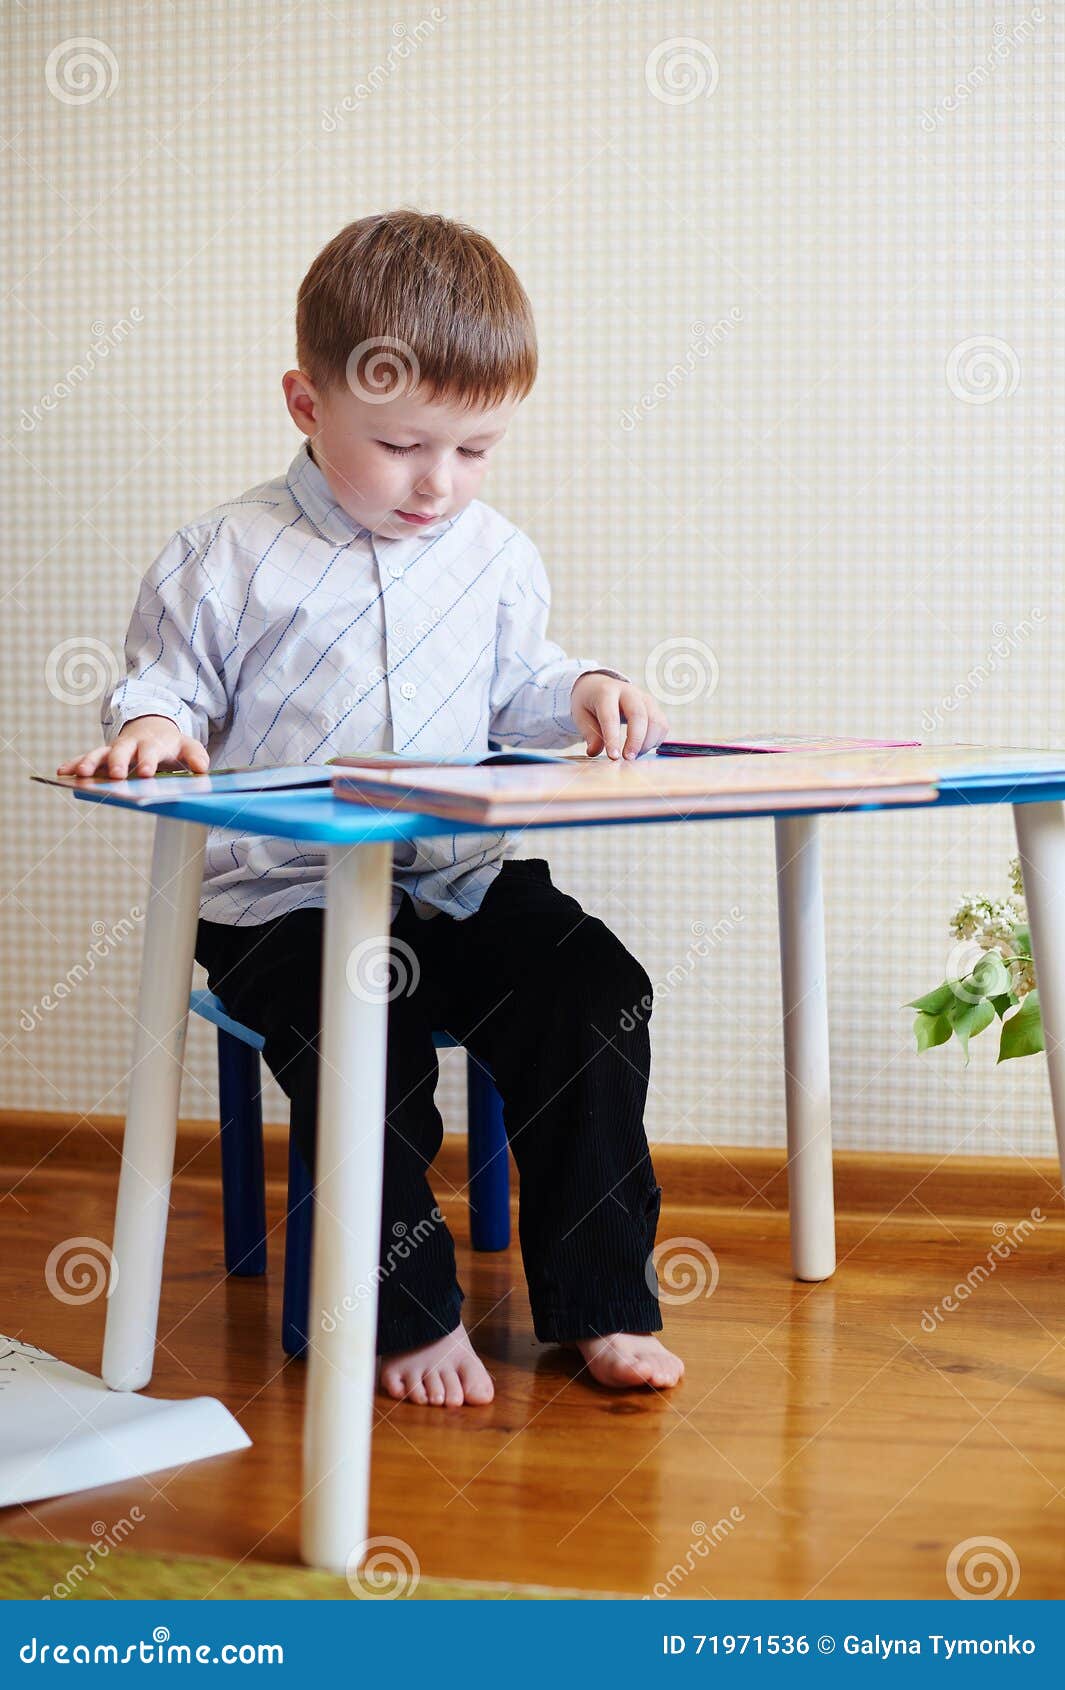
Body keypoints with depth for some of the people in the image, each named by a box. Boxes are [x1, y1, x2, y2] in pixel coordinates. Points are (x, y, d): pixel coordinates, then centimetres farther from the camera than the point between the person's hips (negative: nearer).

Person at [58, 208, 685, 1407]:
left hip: (464, 876, 4)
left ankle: (598, 1303, -3)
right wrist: (148, 725, -19)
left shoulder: (497, 557, 10)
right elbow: (169, 681, 5)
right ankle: (409, 1315, -9)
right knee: (363, 1035, -29)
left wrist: (582, 696, 0)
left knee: (596, 991, -15)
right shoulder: (223, 561, -3)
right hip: (285, 896, -4)